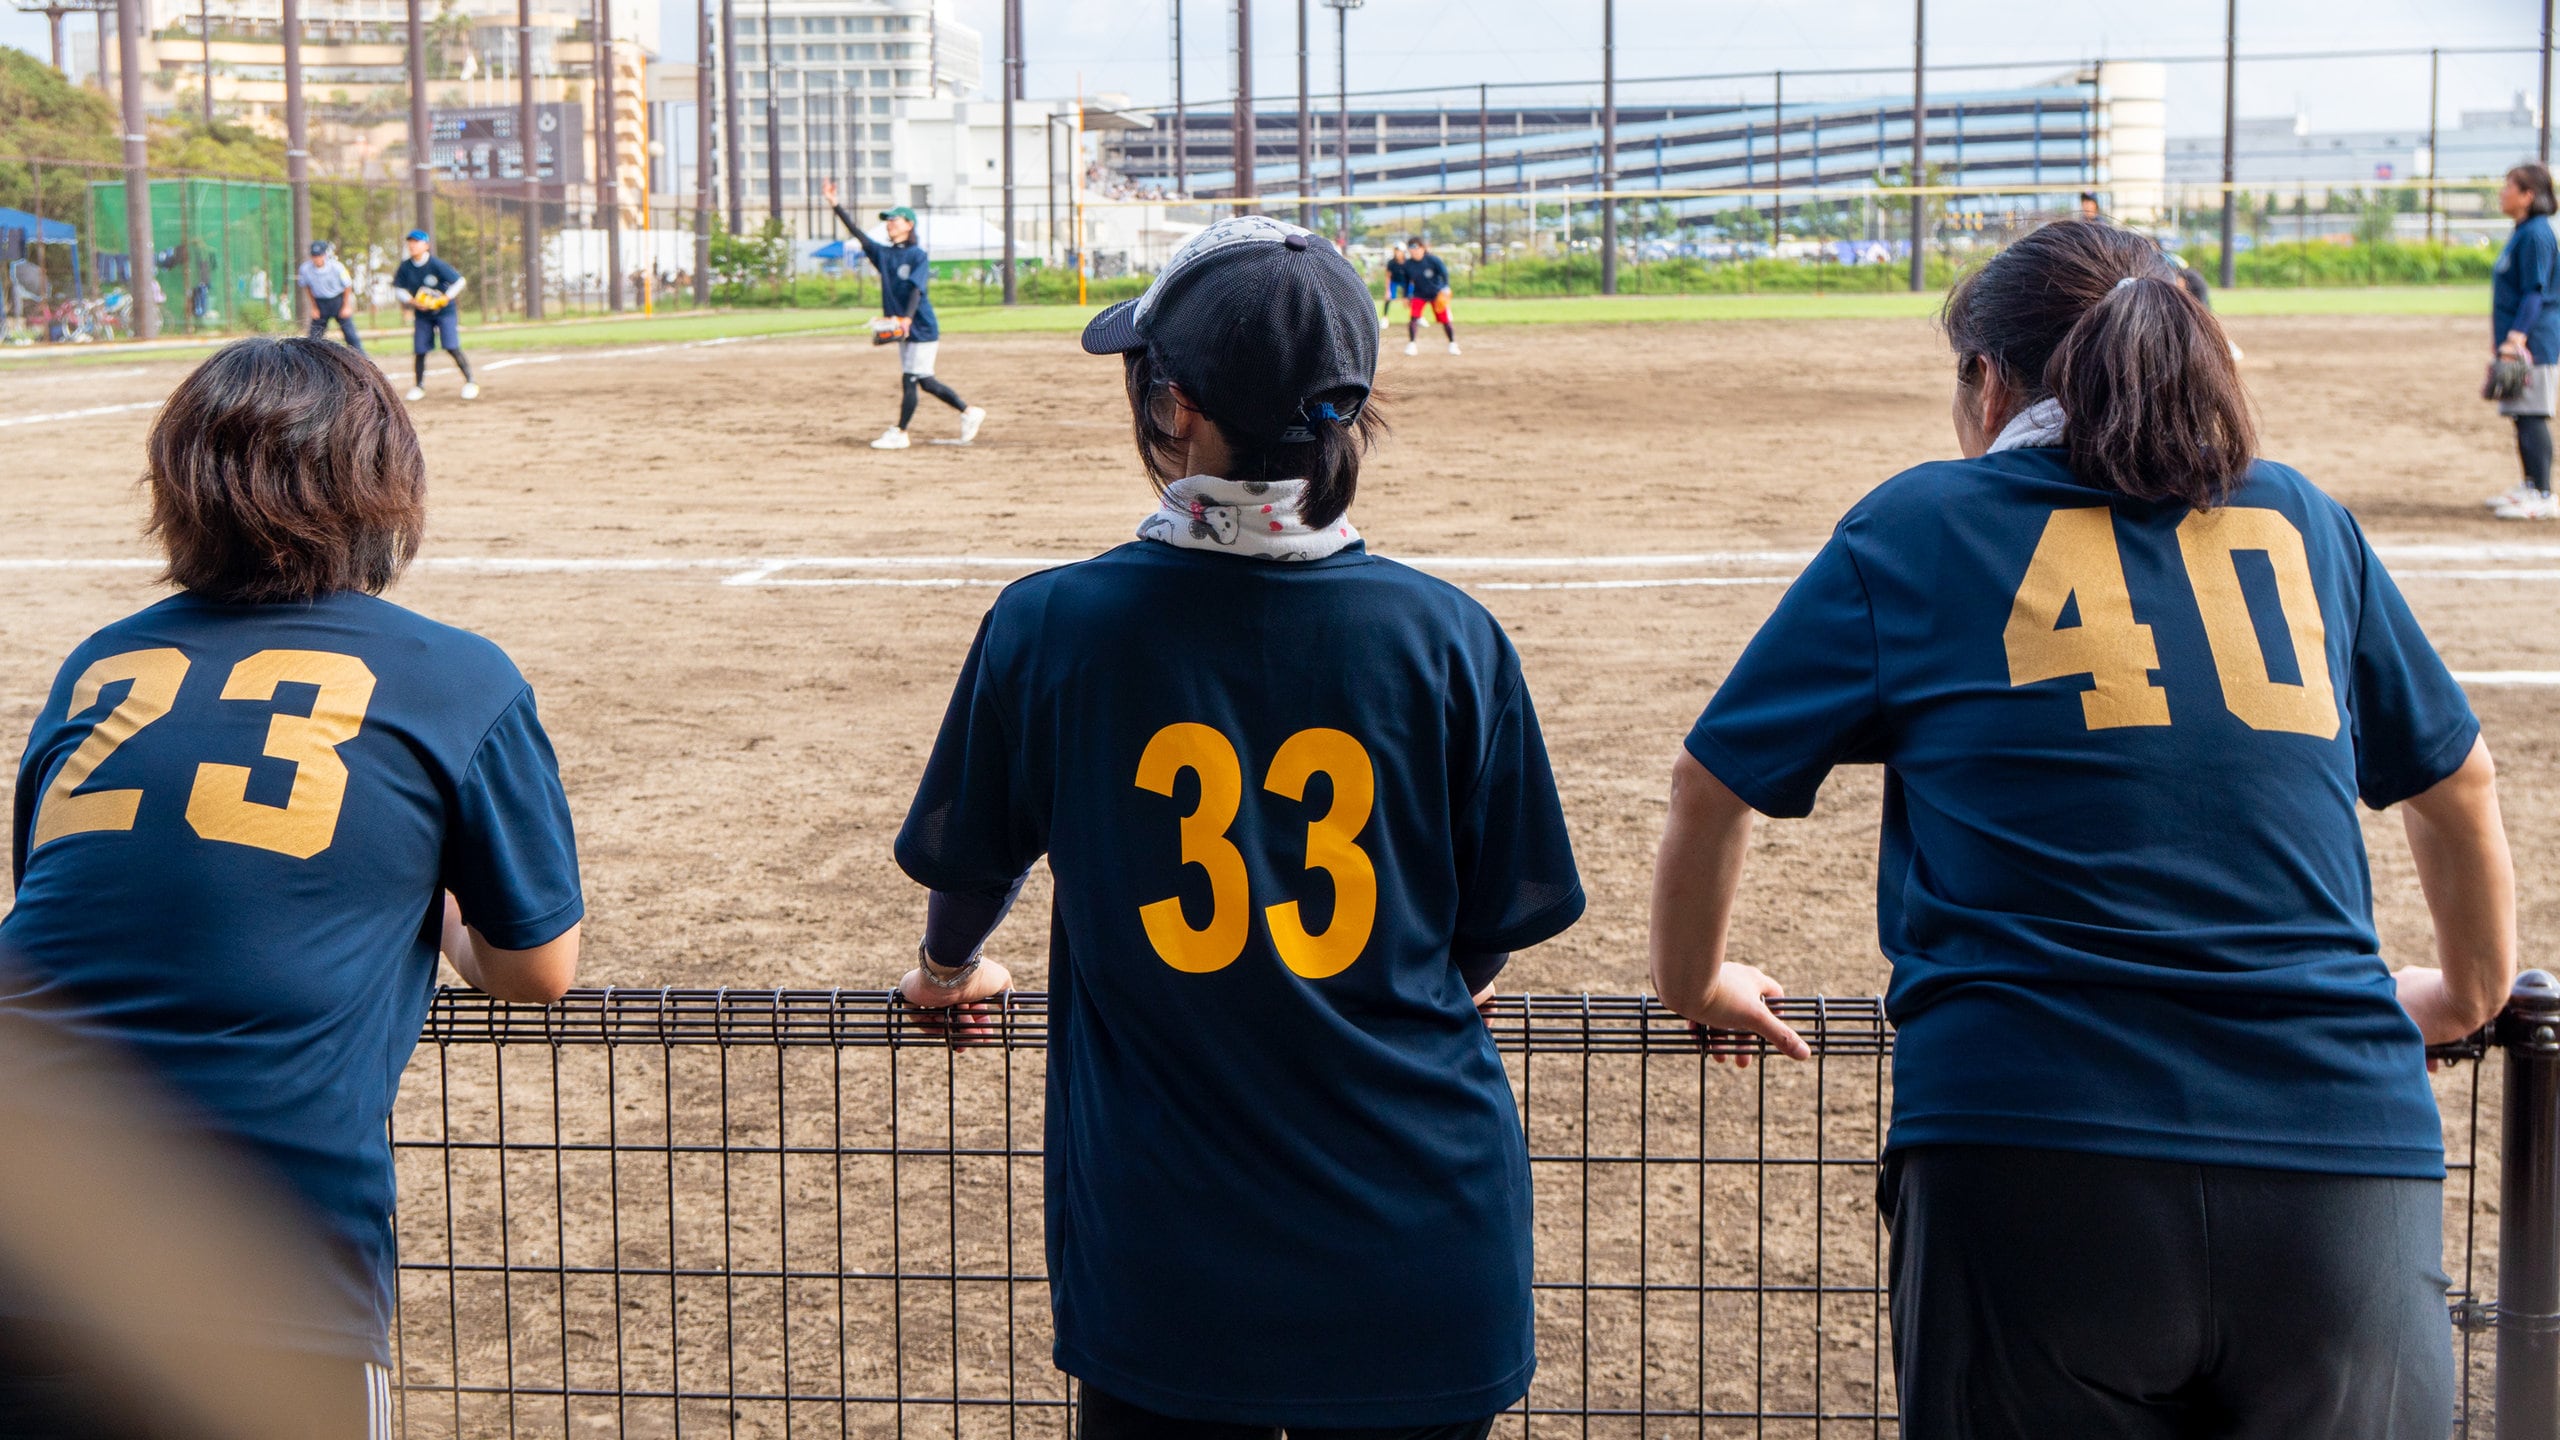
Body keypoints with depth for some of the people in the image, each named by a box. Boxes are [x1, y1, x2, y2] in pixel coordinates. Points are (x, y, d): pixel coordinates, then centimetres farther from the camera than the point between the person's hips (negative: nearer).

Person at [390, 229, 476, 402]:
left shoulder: (436, 264, -17)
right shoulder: (406, 267, -5)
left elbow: (459, 281, -13)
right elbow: (398, 288, 6)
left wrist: (445, 299, -19)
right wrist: (411, 301, -11)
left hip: (444, 311, -4)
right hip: (421, 314, 4)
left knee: (452, 348, -12)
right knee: (419, 350, 2)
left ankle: (470, 382, -3)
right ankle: (418, 386, 16)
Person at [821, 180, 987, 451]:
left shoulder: (918, 256, -8)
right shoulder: (883, 253, 10)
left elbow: (916, 290, -20)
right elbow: (857, 232, 3)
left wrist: (907, 319, -34)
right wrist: (835, 205, -6)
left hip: (922, 329, -7)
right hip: (902, 329, 7)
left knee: (909, 380, -5)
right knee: (925, 382, 11)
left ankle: (899, 433, 3)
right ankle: (969, 412, 23)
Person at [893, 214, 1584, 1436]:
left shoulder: (1049, 627, -9)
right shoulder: (1447, 638, -8)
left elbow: (970, 866, 8)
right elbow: (1491, 936, 2)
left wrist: (947, 971, 30)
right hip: (1422, 1262, 1)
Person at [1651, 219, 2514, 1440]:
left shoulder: (1917, 526, 9)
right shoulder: (2300, 521, 16)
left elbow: (1709, 788, 12)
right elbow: (2457, 782, 28)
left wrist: (1693, 985, 30)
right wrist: (2470, 994, 44)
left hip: (2033, 1165, -2)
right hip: (2346, 1173, 3)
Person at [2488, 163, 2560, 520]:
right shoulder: (2521, 233, 17)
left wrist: (2516, 337, -24)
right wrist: (2504, 340, 24)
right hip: (2519, 343, 10)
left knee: (2531, 416, -10)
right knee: (2523, 416, 15)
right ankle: (2529, 487, 23)